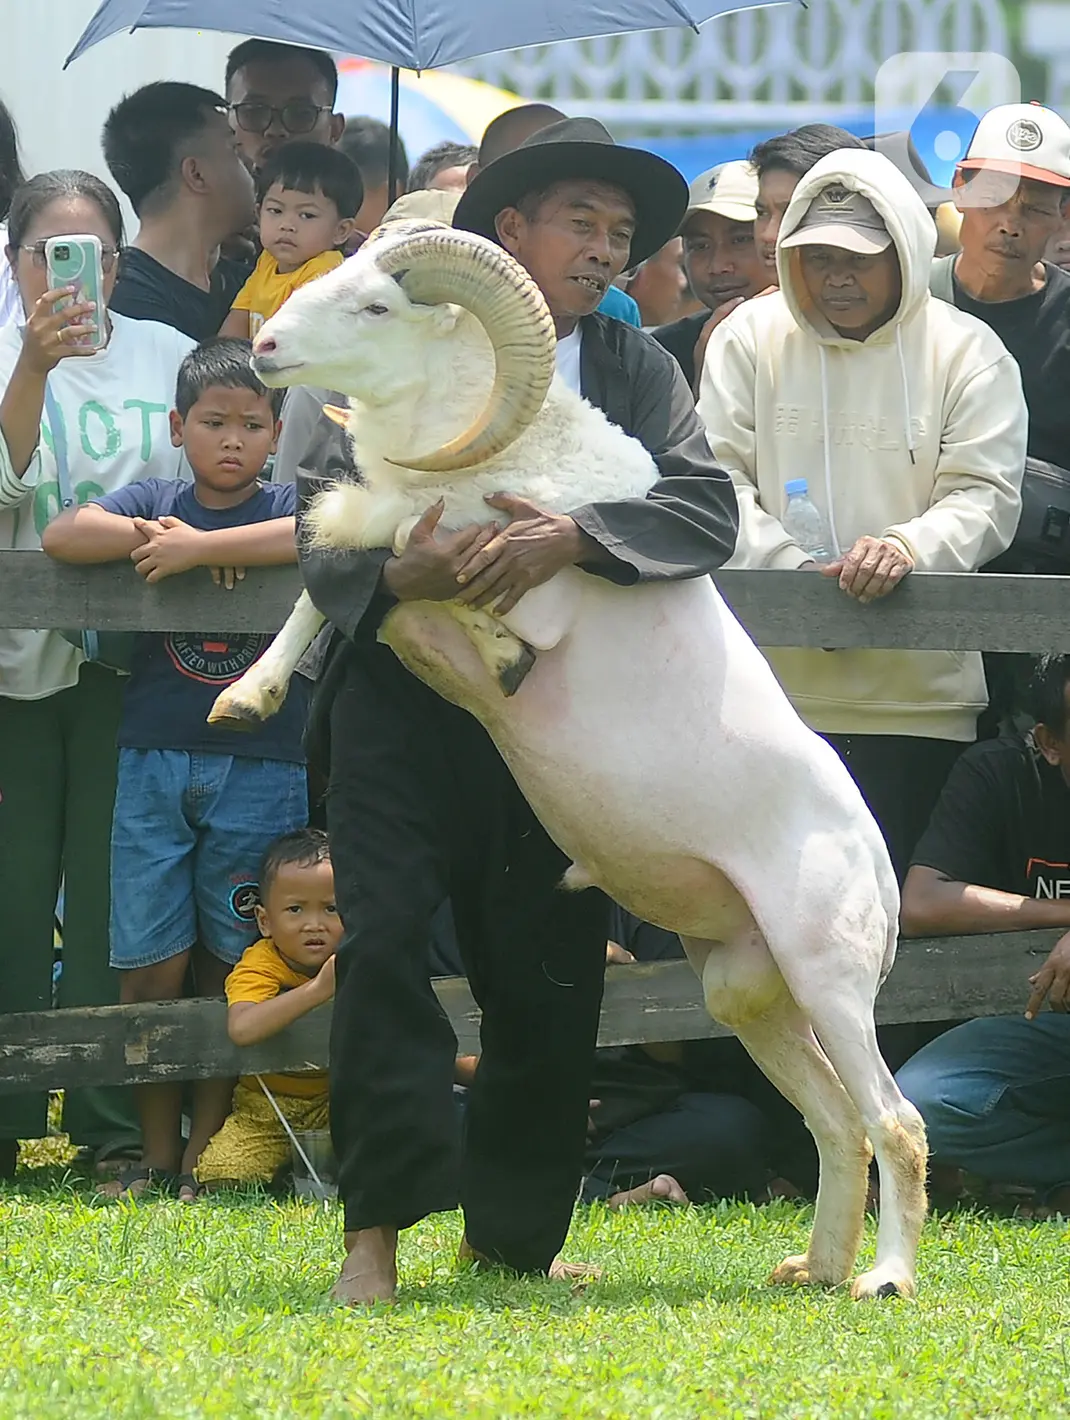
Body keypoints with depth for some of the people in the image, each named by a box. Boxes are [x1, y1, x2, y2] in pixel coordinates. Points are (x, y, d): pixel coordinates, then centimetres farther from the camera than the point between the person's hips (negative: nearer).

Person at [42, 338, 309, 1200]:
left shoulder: (286, 503, 4)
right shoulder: (153, 500, 9)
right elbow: (63, 537, -5)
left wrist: (197, 547, -19)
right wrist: (154, 537, -13)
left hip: (261, 770, -1)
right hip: (155, 763, 1)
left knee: (231, 969, 2)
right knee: (150, 969, -1)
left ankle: (205, 1153, 10)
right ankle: (154, 1154, 9)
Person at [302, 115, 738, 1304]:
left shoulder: (637, 370, 9)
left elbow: (708, 508, -6)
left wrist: (574, 537, -23)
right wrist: (393, 573, -25)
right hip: (404, 699, -3)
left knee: (549, 977, 5)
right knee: (383, 943, -13)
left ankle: (512, 1238, 17)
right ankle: (379, 1229, -10)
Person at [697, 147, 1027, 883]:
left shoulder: (966, 352, 5)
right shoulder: (750, 337, 9)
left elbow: (985, 495, -2)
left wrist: (910, 547, -23)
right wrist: (790, 568, -14)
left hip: (919, 691, -1)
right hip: (775, 686, 1)